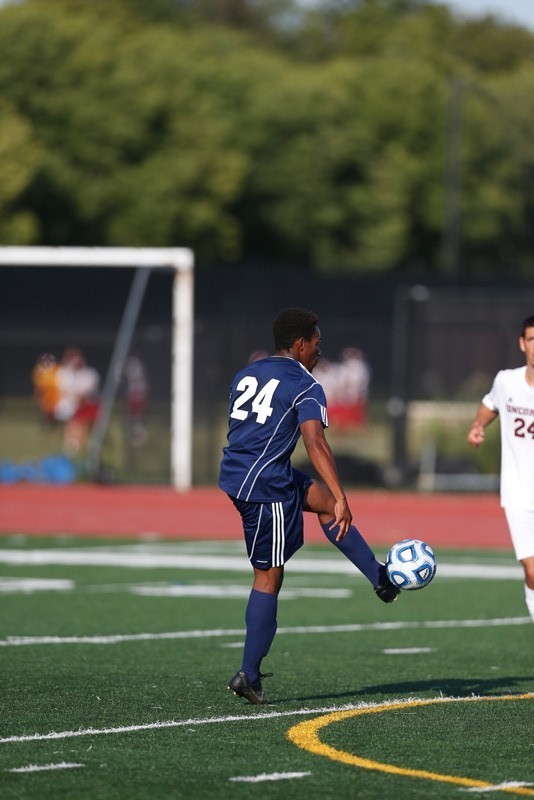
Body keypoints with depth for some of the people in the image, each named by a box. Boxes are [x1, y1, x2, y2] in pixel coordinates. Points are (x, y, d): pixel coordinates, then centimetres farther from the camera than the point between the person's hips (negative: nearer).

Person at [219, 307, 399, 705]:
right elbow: (315, 442, -23)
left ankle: (382, 579, 25)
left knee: (323, 500, 22)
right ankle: (249, 675, -1)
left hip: (235, 474, 9)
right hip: (265, 485, -9)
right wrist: (342, 498, -29)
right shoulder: (305, 386, -10)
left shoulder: (246, 375, 15)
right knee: (269, 576, -2)